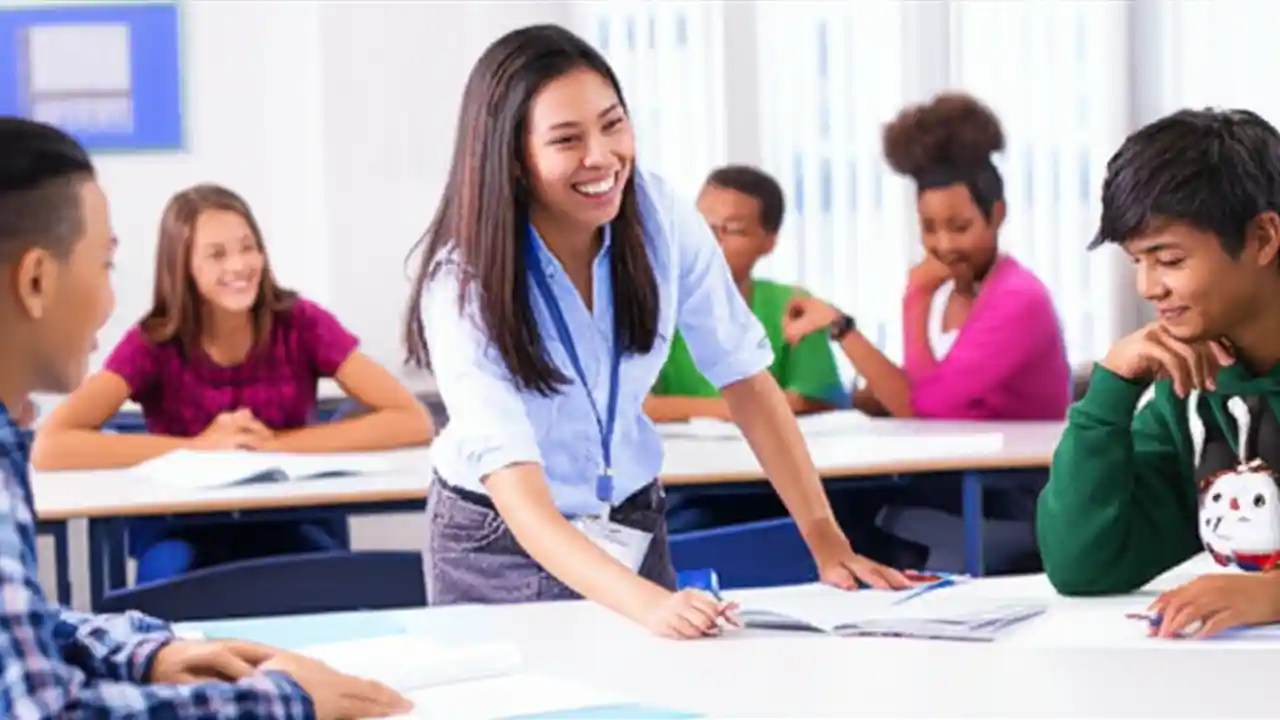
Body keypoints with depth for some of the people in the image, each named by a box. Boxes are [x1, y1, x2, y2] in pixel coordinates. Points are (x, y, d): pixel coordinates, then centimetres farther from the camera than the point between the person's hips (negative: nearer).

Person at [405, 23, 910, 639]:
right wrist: (648, 602, -51)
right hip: (501, 546, -3)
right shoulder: (465, 284, -28)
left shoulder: (661, 217, -16)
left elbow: (746, 381, -8)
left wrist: (827, 543, -16)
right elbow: (521, 501, -36)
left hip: (632, 529, 4)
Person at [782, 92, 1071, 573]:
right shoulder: (931, 291, 10)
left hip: (1018, 509, -7)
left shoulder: (1020, 301, -15)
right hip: (946, 496, 7)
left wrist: (838, 325, -21)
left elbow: (924, 405, -20)